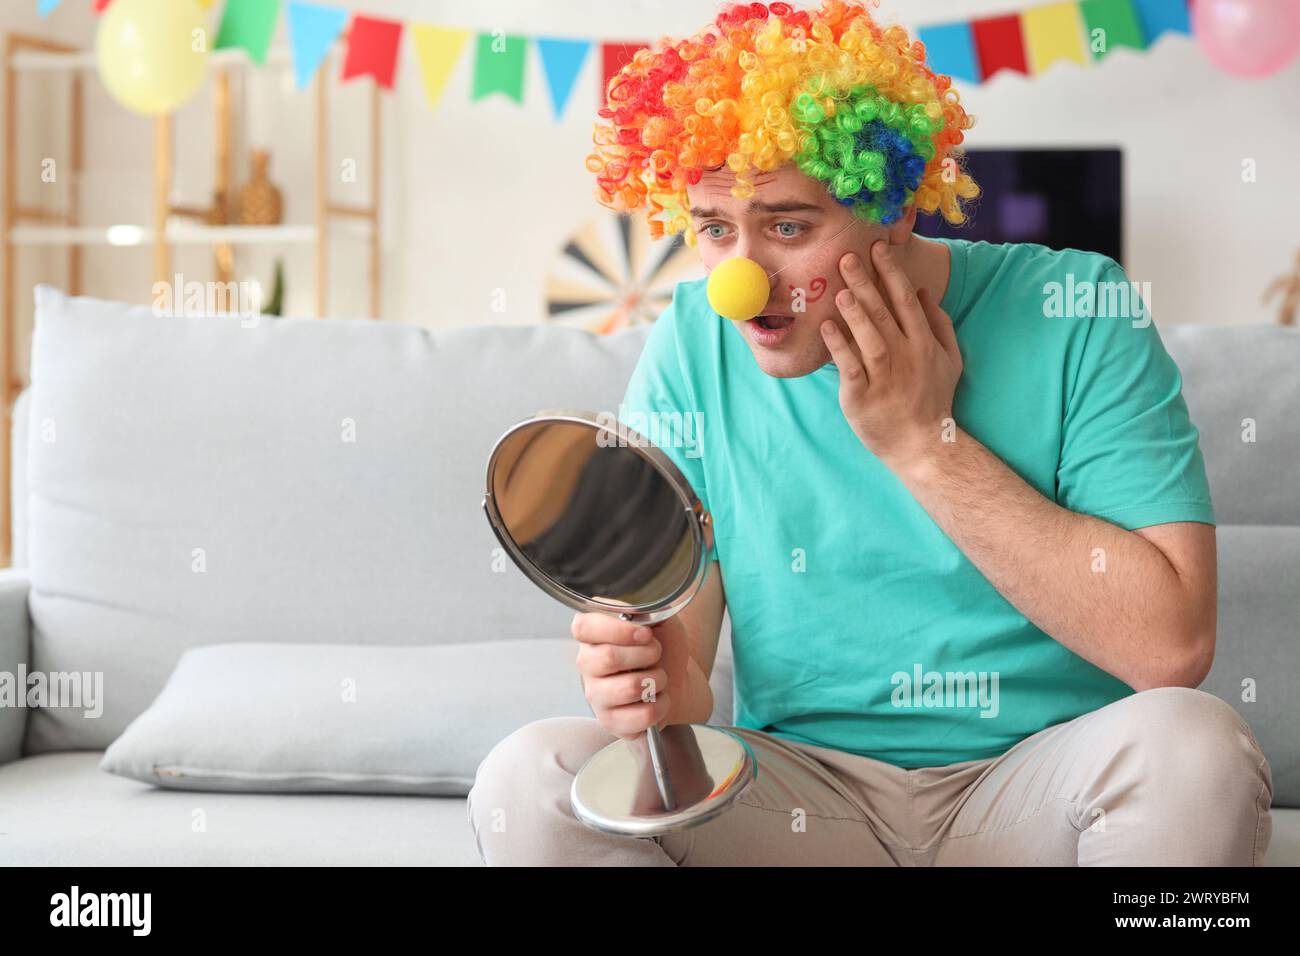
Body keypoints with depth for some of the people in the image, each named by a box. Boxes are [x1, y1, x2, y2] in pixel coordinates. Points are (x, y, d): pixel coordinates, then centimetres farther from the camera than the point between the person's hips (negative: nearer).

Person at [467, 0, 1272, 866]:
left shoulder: (1076, 317, -10)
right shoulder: (693, 348, -2)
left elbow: (1171, 643, -18)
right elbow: (672, 622, -3)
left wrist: (924, 441, -17)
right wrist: (665, 683, -28)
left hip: (1040, 786, -1)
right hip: (808, 786, 1)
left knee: (1190, 744, -33)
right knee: (528, 780, -23)